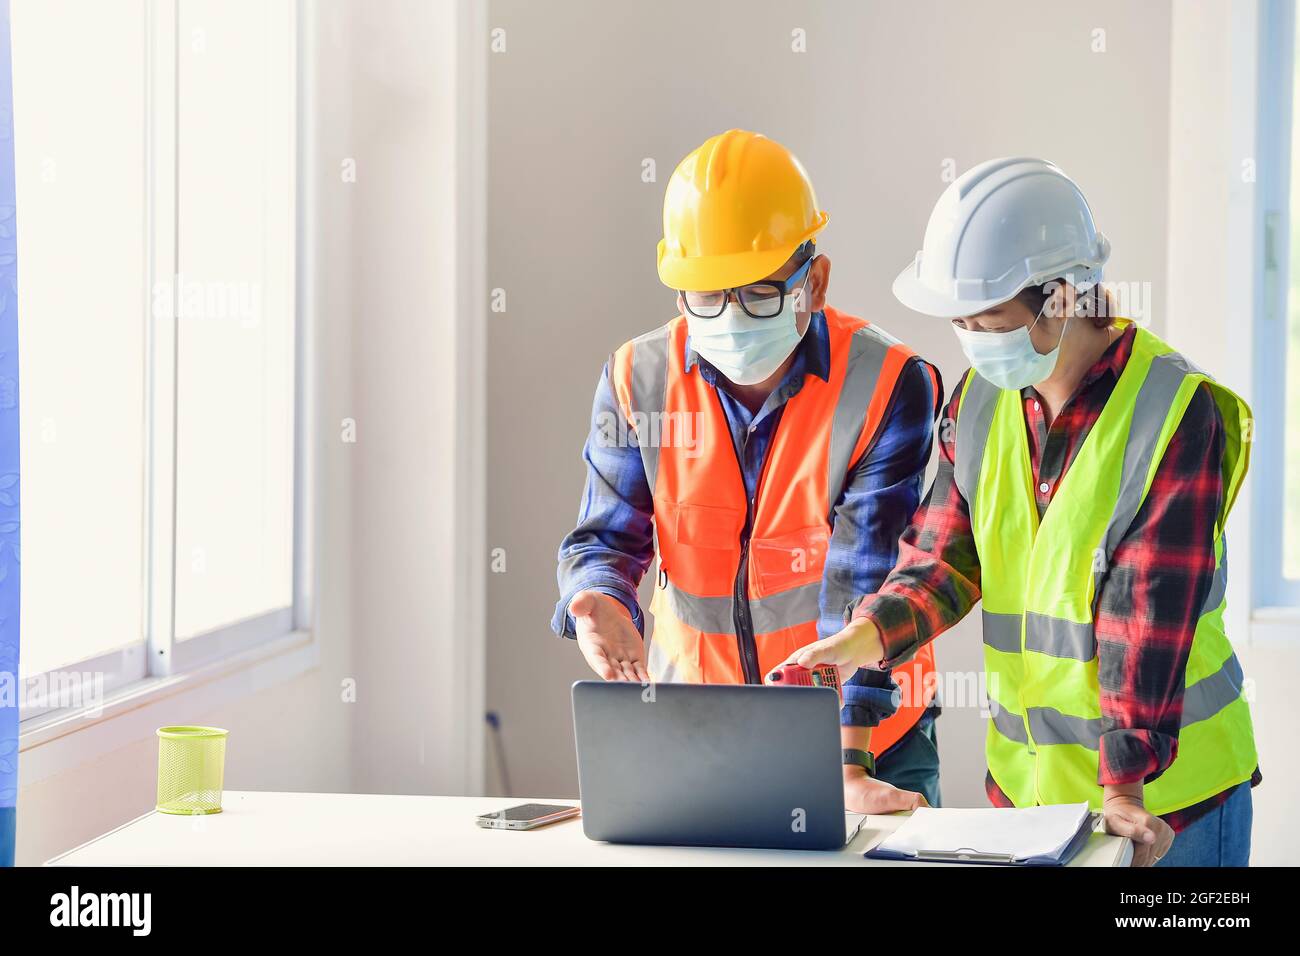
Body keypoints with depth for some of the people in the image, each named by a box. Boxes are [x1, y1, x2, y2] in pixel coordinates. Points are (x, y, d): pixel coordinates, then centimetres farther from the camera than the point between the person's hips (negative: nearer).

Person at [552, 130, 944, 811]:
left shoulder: (888, 386, -13)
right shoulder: (638, 379, -3)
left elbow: (866, 583, -18)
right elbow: (604, 538, 2)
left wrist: (848, 765, -24)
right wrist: (600, 607, -23)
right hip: (694, 727, 3)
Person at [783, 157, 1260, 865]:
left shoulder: (1177, 413, -15)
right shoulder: (980, 403, 5)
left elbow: (1151, 611, -20)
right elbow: (944, 561, 3)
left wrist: (1124, 787, -23)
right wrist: (858, 640, -17)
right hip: (1024, 776, 5)